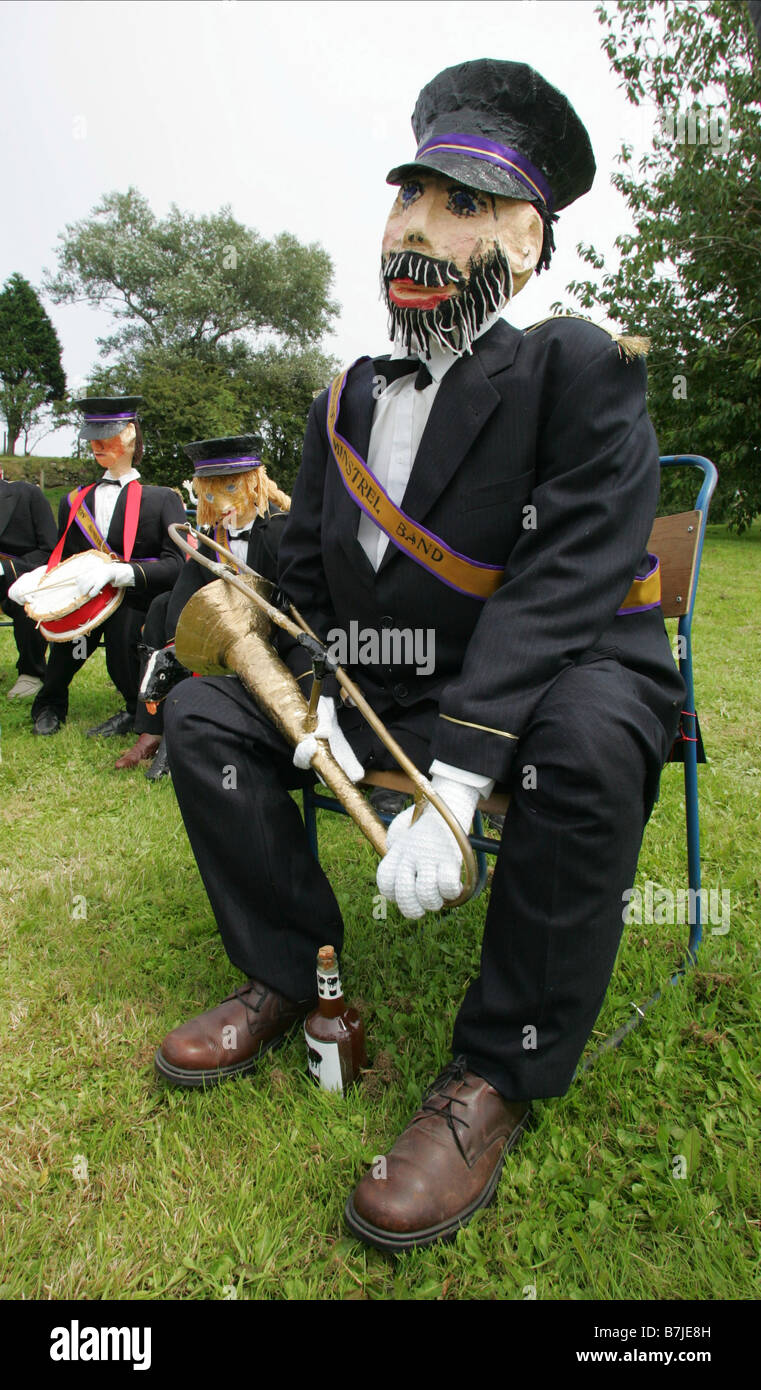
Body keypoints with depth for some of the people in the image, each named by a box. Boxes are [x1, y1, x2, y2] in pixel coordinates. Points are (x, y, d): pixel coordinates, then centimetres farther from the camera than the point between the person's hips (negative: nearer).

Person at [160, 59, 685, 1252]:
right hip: (394, 688, 6)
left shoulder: (581, 369, -9)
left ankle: (497, 1075, -17)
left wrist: (452, 784, -32)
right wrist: (311, 701, -12)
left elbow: (567, 580, -23)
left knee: (586, 737, -38)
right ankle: (290, 976, 7)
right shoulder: (347, 404, 8)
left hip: (567, 673, -5)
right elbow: (304, 581, 9)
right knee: (204, 710, -4)